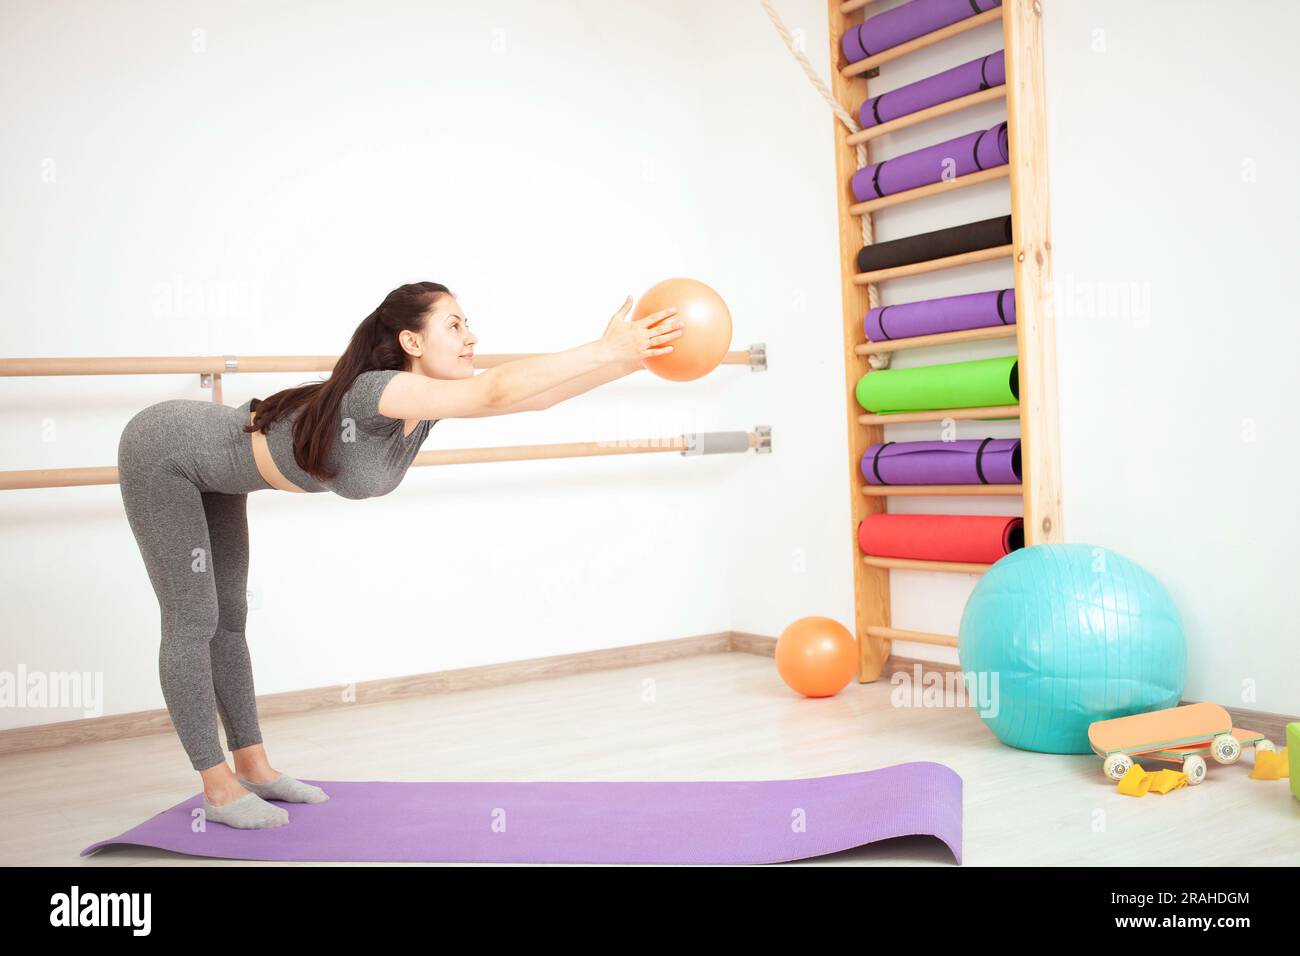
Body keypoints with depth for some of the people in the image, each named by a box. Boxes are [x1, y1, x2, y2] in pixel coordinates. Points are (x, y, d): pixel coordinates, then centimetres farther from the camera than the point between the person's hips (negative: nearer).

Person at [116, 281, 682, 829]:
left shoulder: (422, 409, -11)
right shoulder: (373, 393, -37)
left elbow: (529, 394, -14)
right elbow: (499, 392, -48)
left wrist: (629, 358, -22)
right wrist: (609, 350, -50)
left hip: (211, 467, 9)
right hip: (162, 452, -9)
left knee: (228, 619, 12)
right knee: (192, 620, -3)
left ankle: (252, 768, 21)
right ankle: (218, 790, 6)